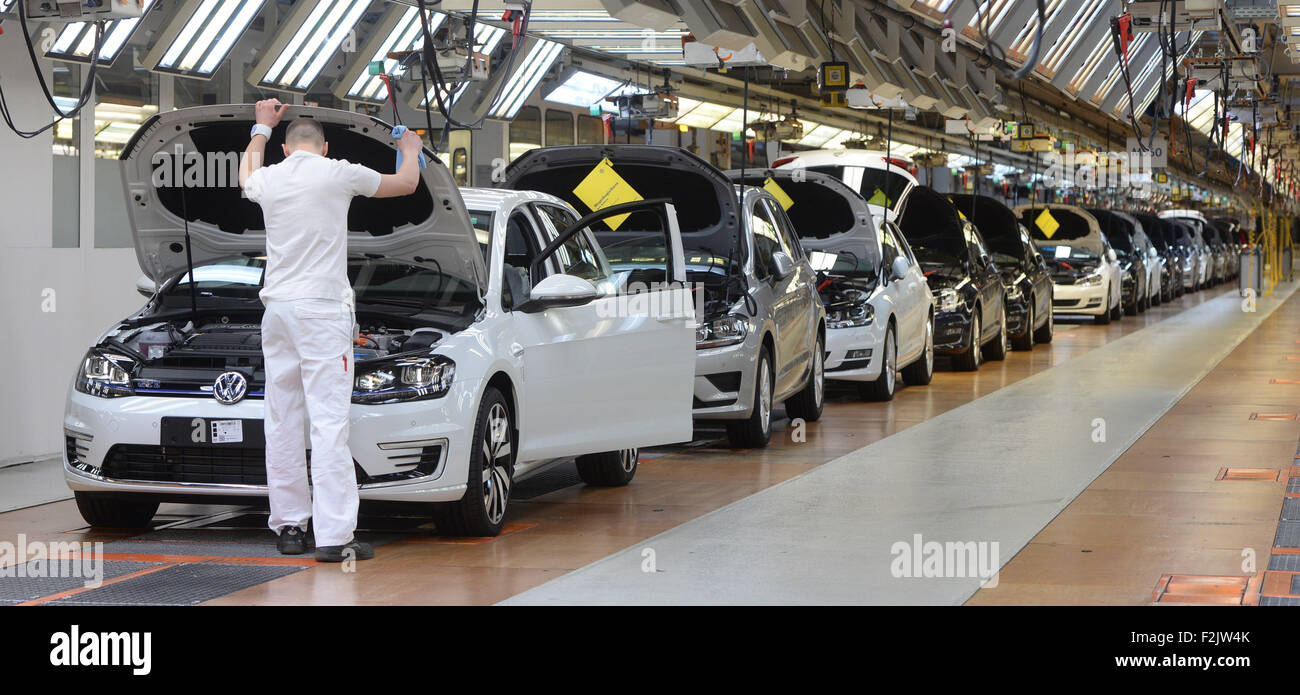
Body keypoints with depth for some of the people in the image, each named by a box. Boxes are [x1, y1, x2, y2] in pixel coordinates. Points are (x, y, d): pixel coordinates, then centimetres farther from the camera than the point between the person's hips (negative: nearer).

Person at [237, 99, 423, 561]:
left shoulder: (268, 179, 10)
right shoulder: (337, 174, -2)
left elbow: (245, 176, 38)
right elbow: (406, 184, 12)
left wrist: (262, 127, 53)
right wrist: (411, 150, 34)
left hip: (276, 310, 5)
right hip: (321, 308, -5)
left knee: (283, 422, 10)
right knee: (328, 420, -10)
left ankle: (288, 526, 13)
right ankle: (334, 535, -15)